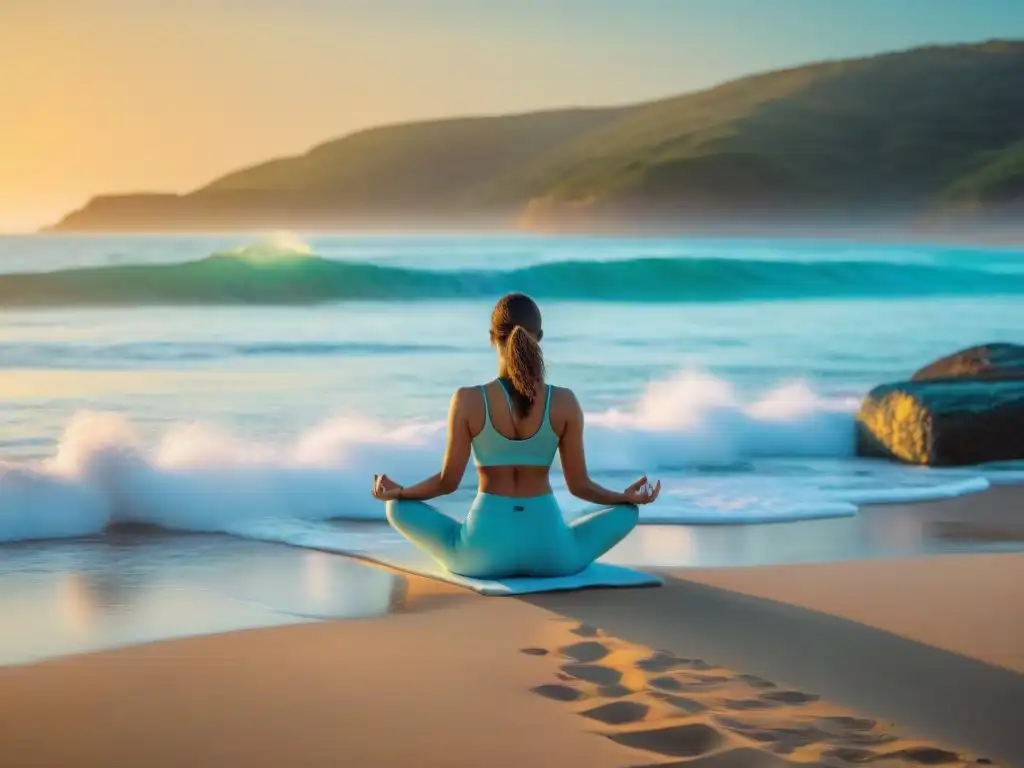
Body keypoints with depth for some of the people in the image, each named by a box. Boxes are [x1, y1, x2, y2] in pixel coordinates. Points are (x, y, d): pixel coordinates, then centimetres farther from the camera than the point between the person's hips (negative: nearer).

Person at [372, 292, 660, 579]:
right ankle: (536, 559, 17)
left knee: (399, 508, 21)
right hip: (550, 554, 1)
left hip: (484, 554, 0)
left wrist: (397, 491, 16)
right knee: (626, 511, 24)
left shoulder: (468, 400, -9)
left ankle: (480, 551, 15)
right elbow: (579, 485, 1)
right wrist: (629, 497, 20)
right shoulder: (564, 402, -6)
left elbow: (448, 481, -3)